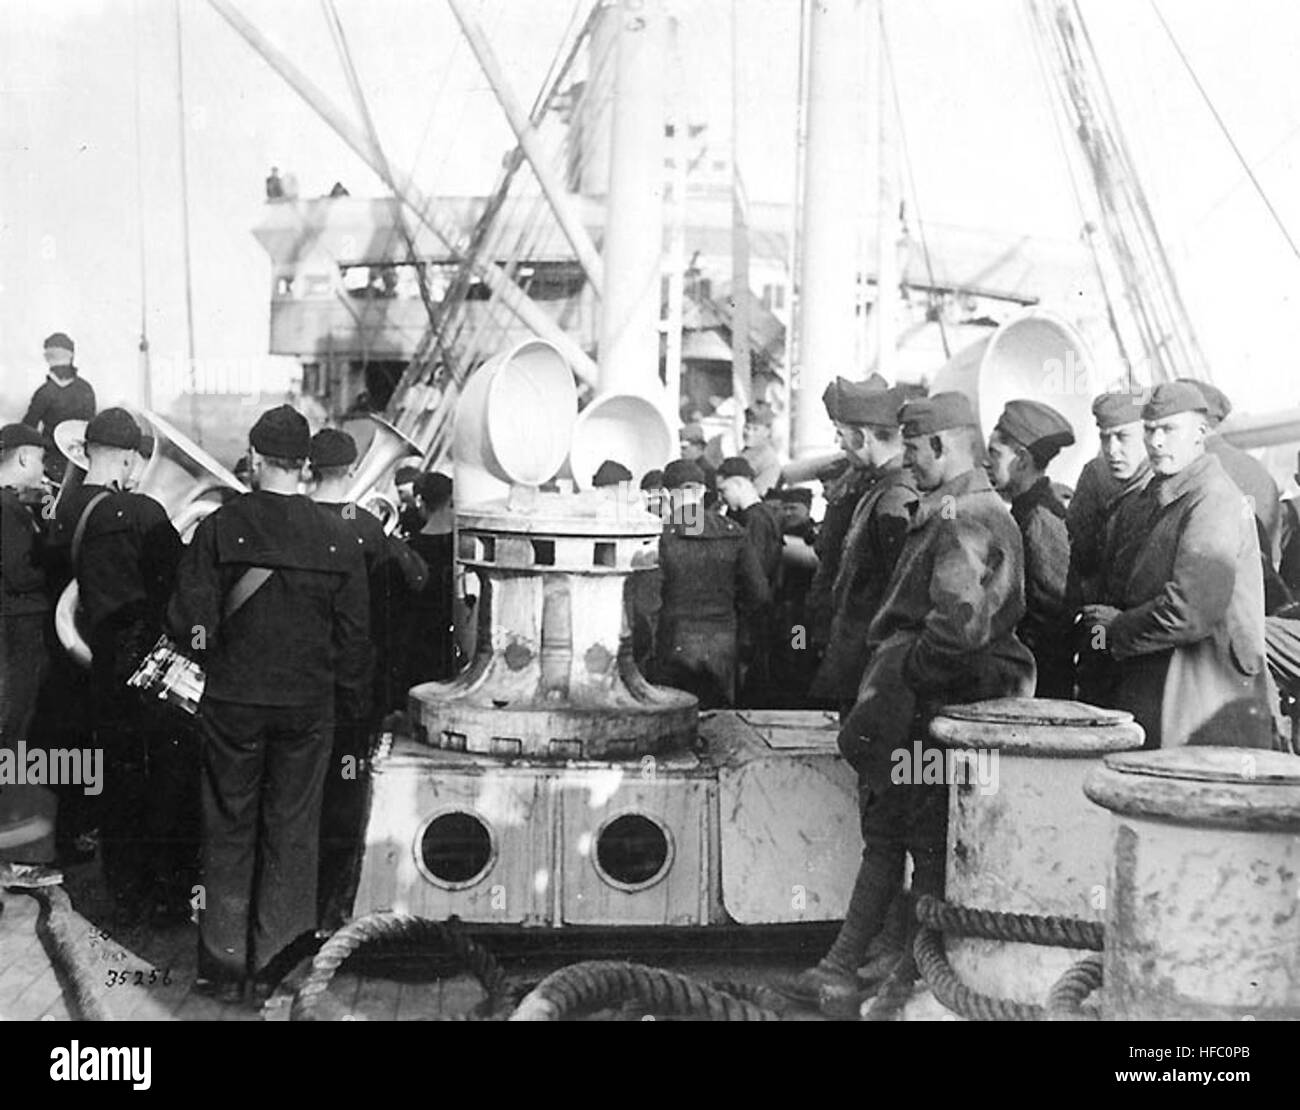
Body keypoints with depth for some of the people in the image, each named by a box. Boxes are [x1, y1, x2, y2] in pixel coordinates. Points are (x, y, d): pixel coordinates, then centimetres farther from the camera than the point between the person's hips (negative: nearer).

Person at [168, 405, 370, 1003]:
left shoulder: (221, 527, -11)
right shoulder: (339, 538, -5)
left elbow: (189, 622, -12)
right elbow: (354, 635, -1)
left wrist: (203, 641, 10)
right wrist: (357, 705, 10)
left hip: (232, 702, -1)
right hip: (307, 706, 1)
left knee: (229, 831, 11)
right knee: (292, 830, 12)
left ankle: (225, 964, 16)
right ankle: (272, 961, 18)